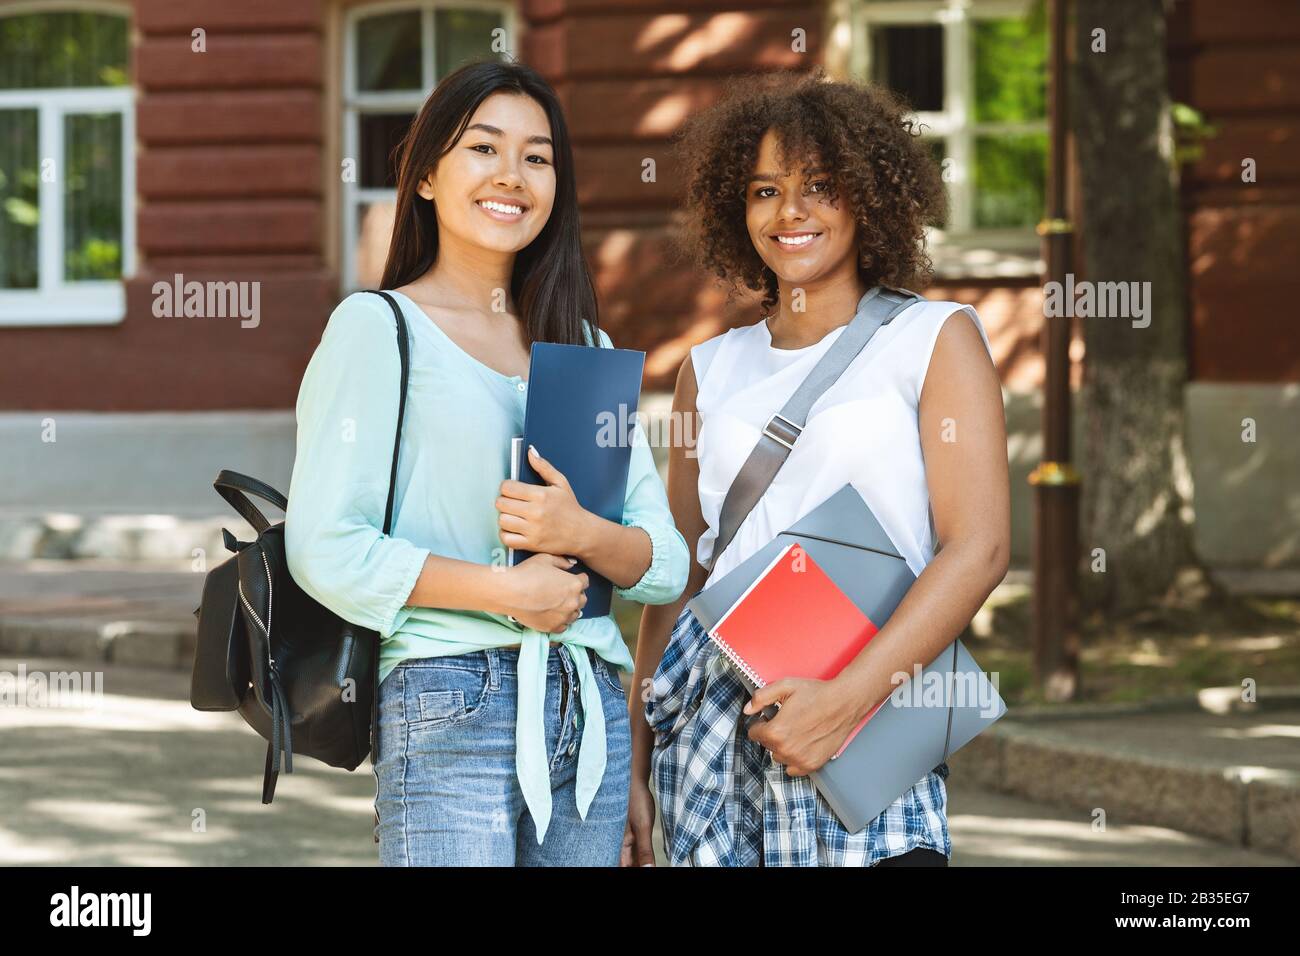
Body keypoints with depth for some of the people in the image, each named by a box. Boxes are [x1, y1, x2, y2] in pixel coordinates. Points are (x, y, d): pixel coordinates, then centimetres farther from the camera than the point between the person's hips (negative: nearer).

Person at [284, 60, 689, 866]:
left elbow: (666, 565, 11)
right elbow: (327, 549, -10)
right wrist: (506, 590, -11)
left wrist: (583, 534, -10)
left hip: (592, 707, 6)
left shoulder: (584, 344, 17)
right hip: (450, 702, -6)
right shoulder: (378, 326, 0)